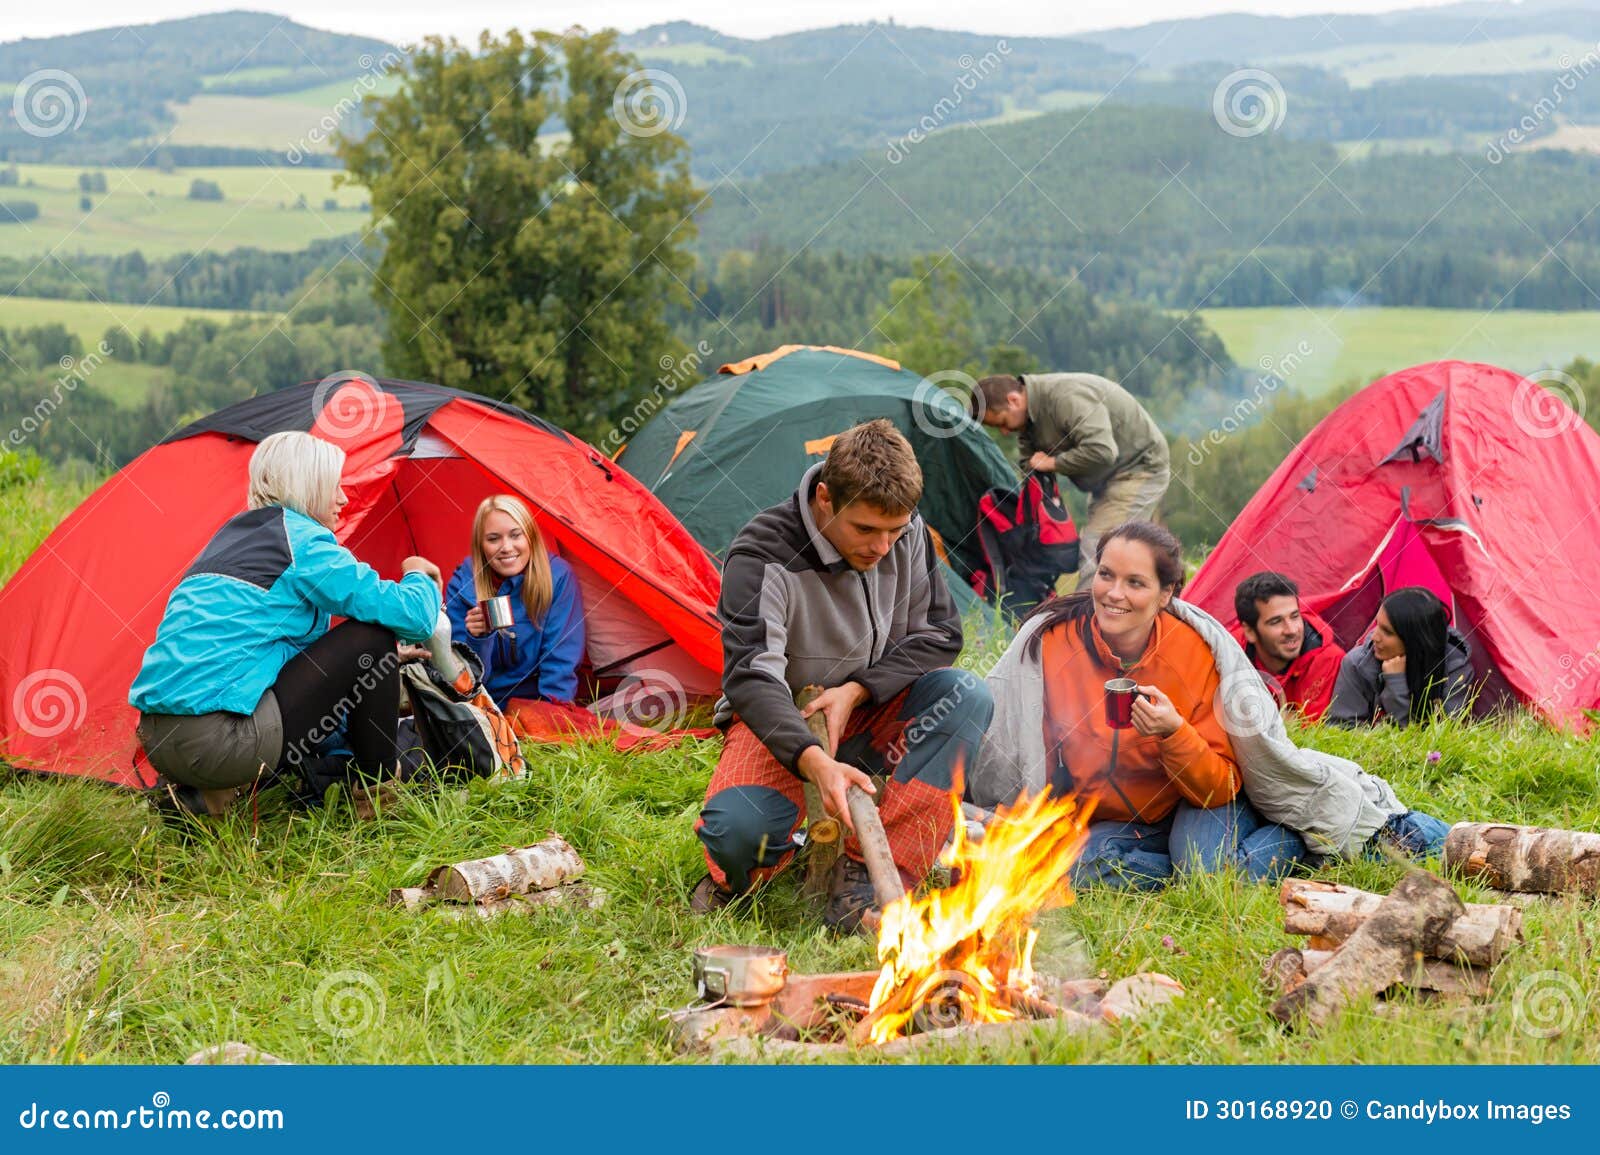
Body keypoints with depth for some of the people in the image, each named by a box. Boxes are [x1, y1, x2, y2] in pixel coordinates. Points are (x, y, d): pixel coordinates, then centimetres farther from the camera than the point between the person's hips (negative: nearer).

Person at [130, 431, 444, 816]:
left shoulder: (231, 537, 24)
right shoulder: (302, 539, -2)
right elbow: (412, 616, -5)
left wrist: (388, 662, 38)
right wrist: (419, 576, 18)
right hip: (220, 740, -9)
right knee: (371, 636, 1)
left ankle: (207, 794, 12)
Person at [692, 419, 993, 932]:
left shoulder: (907, 535, -9)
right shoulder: (763, 558, -25)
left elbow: (938, 633, -2)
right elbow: (750, 677, -34)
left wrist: (855, 691, -18)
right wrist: (813, 761, -51)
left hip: (869, 712, 5)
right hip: (782, 723, -4)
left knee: (968, 696, -26)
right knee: (734, 830, -35)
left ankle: (867, 869, -25)